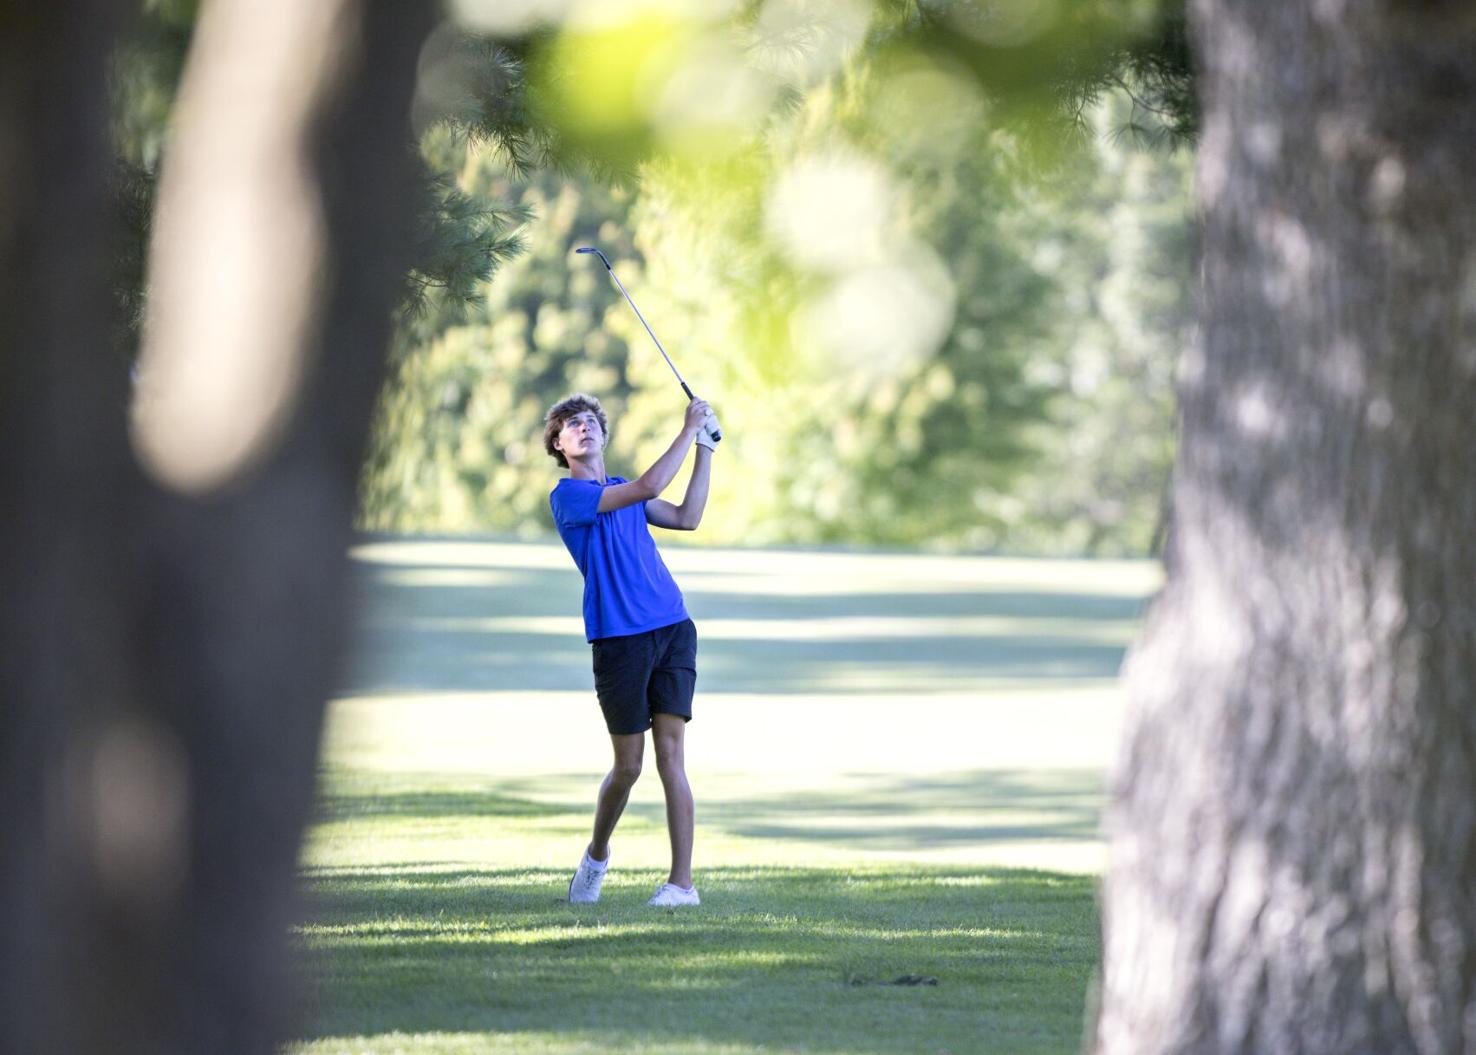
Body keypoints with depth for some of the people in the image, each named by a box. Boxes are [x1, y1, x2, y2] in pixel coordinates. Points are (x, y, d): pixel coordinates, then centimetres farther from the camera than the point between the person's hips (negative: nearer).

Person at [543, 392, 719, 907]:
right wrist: (688, 430, -9)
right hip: (619, 640, -5)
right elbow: (649, 487, -15)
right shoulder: (567, 496, -5)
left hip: (672, 631, 5)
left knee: (670, 754, -6)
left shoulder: (623, 492, 19)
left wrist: (706, 449, 15)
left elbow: (686, 517, 16)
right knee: (628, 765, 2)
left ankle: (682, 882, -9)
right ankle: (596, 856, 30)